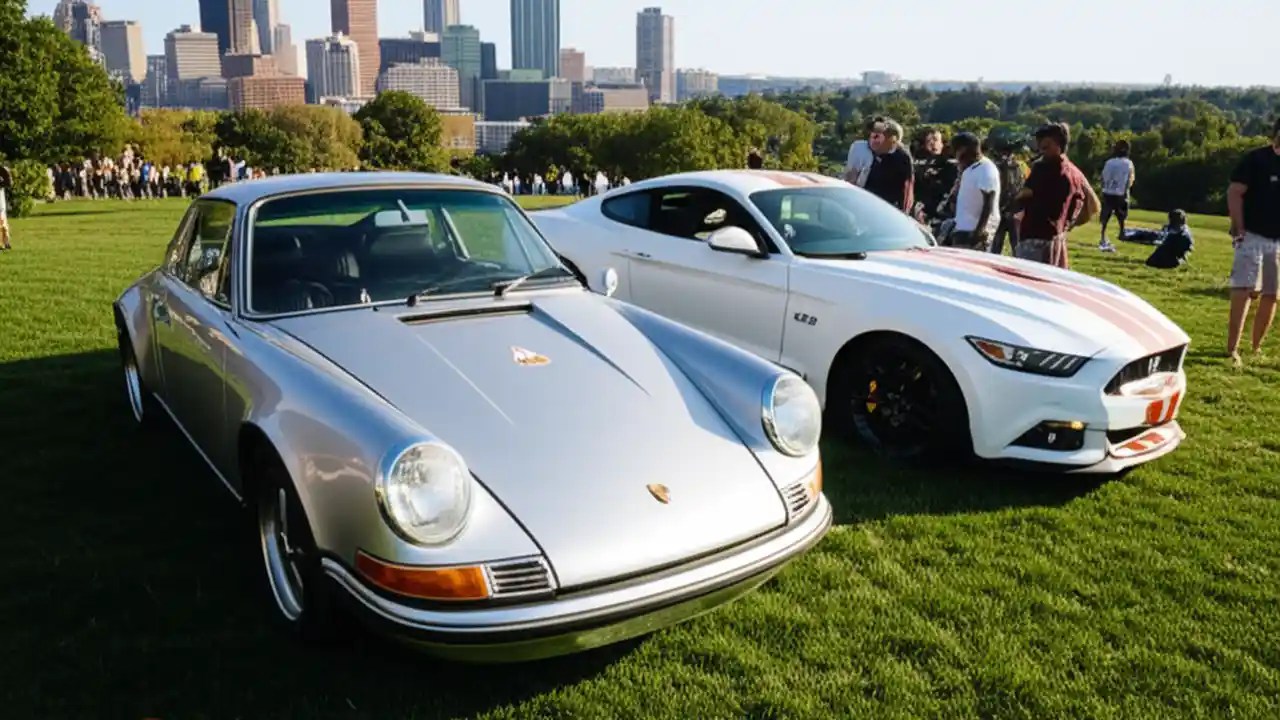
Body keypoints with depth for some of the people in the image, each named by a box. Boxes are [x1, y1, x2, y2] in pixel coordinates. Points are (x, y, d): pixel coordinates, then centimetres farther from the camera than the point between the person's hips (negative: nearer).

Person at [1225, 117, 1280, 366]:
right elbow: (1234, 193, -9)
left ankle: (1256, 348, 19)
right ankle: (1232, 350, -14)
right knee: (1243, 292, -12)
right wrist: (1239, 229, -14)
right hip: (1253, 236, -6)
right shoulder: (1257, 159, -7)